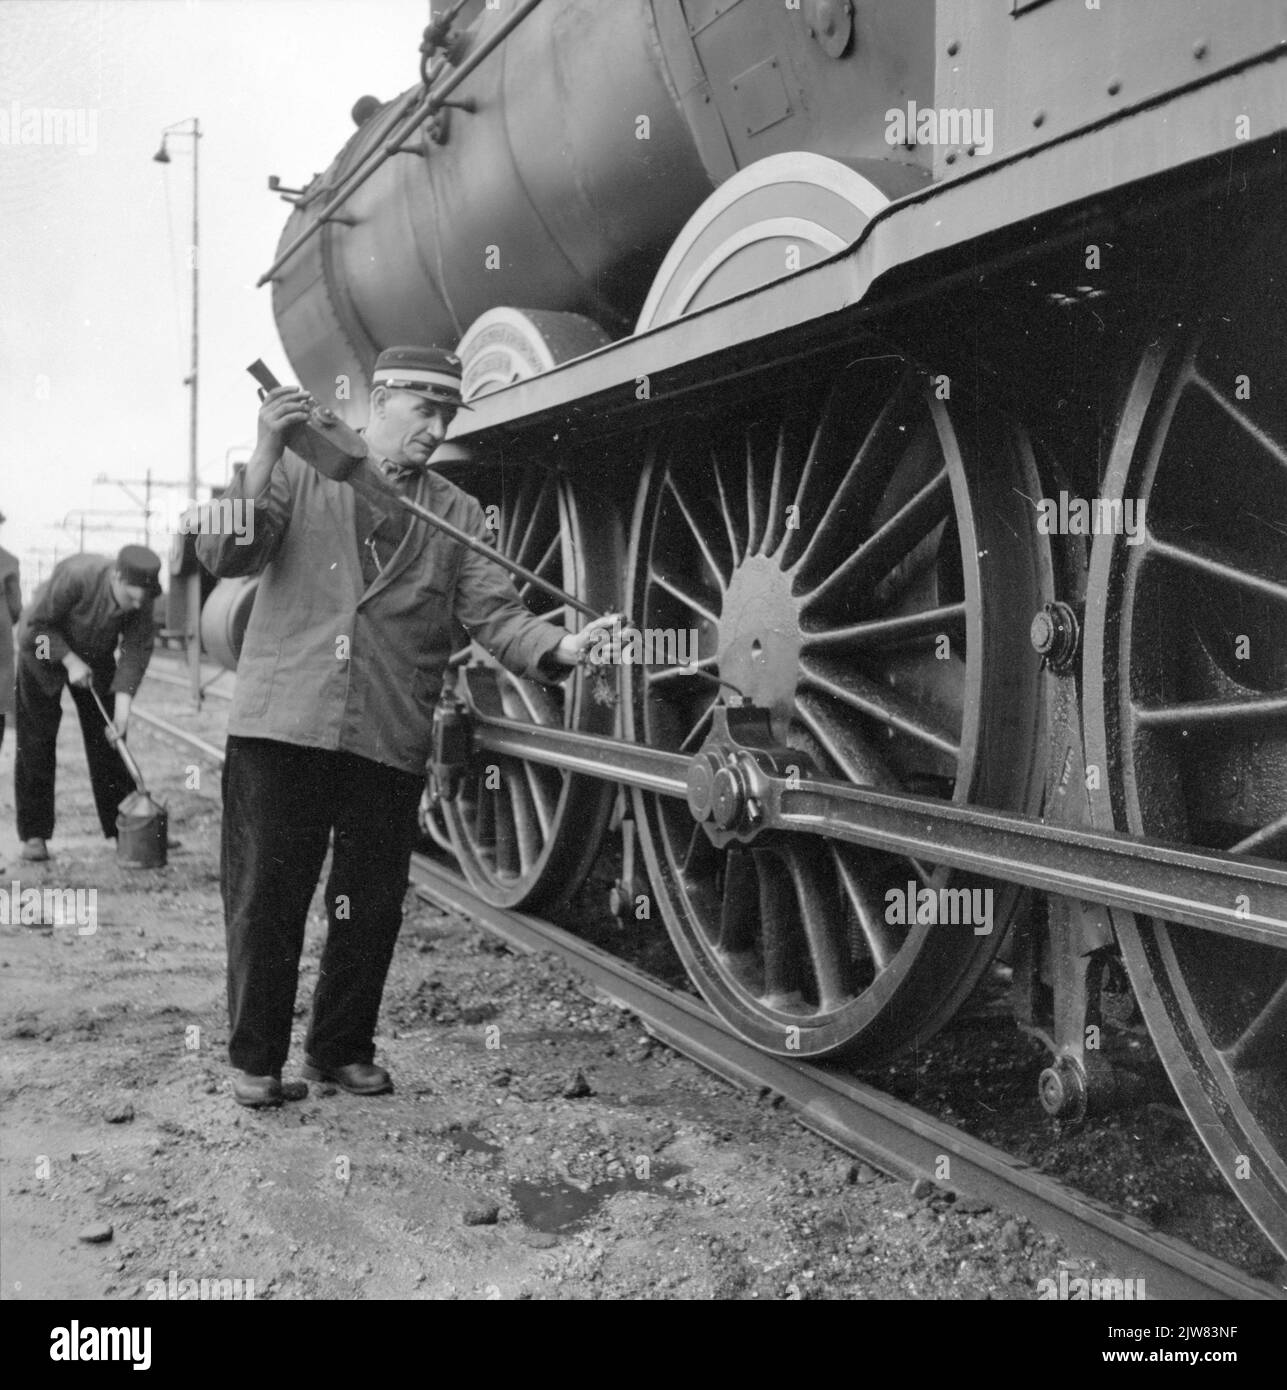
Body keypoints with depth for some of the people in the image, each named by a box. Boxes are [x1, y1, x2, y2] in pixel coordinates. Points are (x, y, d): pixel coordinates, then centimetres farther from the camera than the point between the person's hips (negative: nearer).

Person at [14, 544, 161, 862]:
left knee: (108, 740, 1)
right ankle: (34, 834, 2)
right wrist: (70, 660, -26)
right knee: (35, 744, -4)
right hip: (43, 652, -4)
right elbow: (36, 625, -25)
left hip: (94, 659, 4)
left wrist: (123, 701, -26)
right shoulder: (75, 576, -36)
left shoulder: (141, 599, -22)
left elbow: (138, 648, -18)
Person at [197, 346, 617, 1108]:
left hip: (389, 744, 2)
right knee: (264, 900, 4)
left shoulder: (457, 515, 10)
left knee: (372, 909, 10)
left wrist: (562, 647, -20)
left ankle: (343, 1049, 29)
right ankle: (256, 1058, 21)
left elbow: (496, 613, 0)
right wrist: (267, 452, -19)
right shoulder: (300, 474, 6)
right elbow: (224, 555, -7)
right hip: (278, 730, -2)